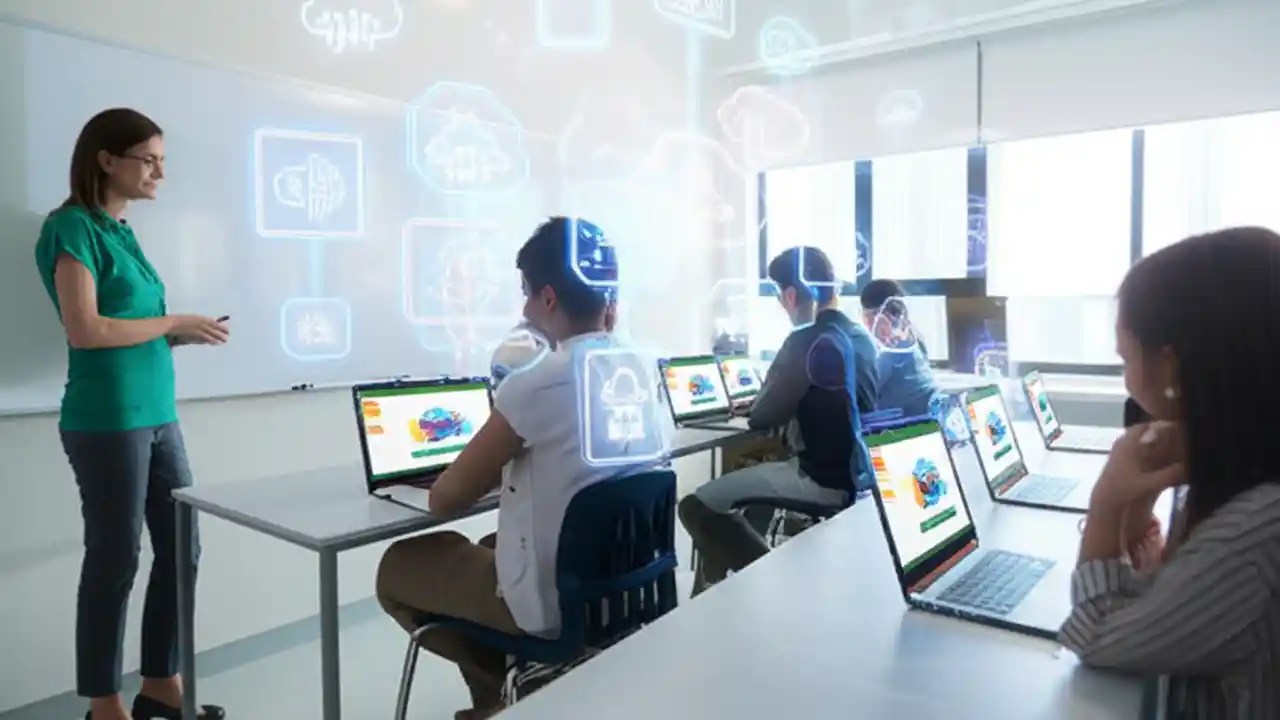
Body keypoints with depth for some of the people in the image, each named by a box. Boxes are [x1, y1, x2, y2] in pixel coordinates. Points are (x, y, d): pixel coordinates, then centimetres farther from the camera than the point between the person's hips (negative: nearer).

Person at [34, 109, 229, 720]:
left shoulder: (122, 231, 14)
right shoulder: (73, 228, -9)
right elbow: (85, 330, -18)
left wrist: (179, 335, 2)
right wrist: (172, 323, -11)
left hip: (158, 415, 8)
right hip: (106, 422, -8)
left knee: (181, 549, 11)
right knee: (114, 561, 3)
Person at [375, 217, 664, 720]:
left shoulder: (533, 387, -26)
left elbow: (445, 500, -14)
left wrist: (494, 465, 5)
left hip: (552, 604, -7)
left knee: (396, 567, 15)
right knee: (487, 546, 32)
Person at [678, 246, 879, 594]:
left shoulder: (806, 342, -19)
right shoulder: (861, 337, 8)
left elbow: (761, 419, -14)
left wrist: (763, 395, 6)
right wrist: (771, 395, 18)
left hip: (824, 480, -10)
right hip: (858, 472, 10)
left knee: (697, 506, -5)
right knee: (740, 473, 29)